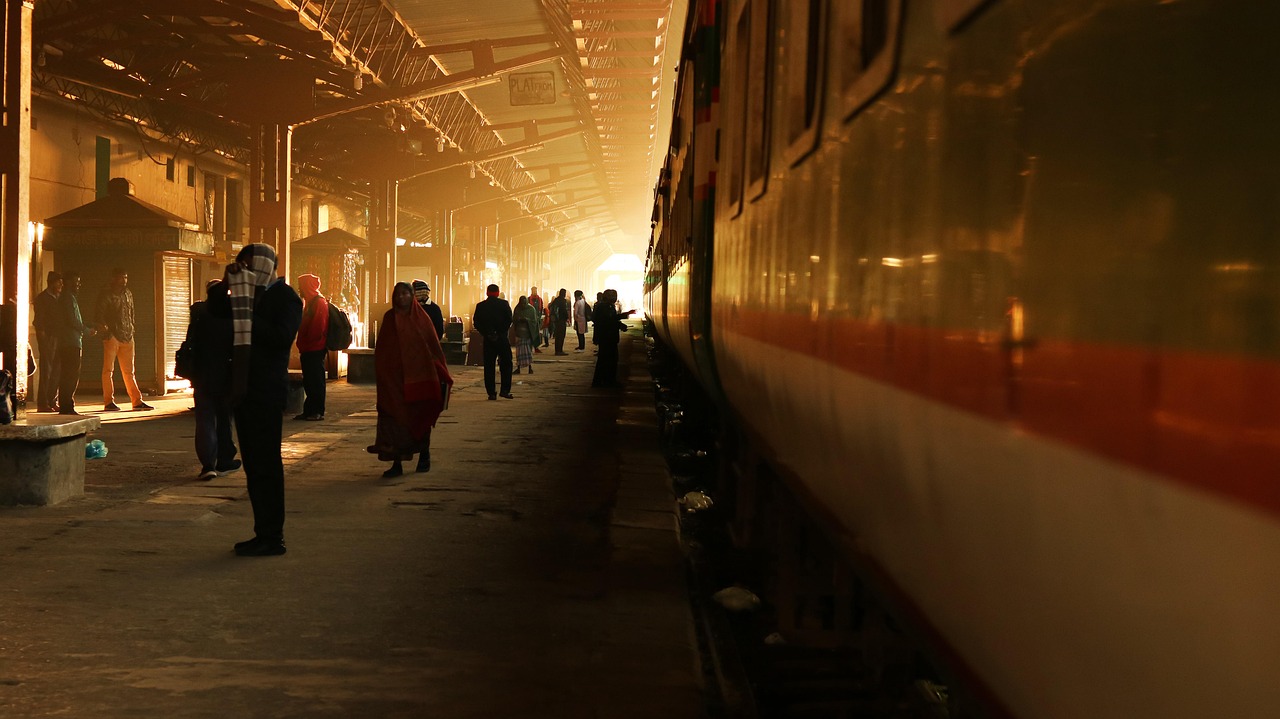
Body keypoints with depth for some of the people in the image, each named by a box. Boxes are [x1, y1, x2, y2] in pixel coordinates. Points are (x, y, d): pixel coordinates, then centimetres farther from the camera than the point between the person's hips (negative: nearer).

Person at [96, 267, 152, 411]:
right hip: (112, 336, -6)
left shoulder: (128, 293, 15)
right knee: (108, 369, -3)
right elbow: (98, 312, -10)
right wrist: (103, 326, -24)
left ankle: (137, 401, 11)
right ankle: (108, 402, -1)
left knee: (129, 371, 10)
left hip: (127, 336, 6)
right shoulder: (106, 294, -4)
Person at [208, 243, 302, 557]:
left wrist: (248, 320, -18)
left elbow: (283, 336, -20)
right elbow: (215, 308, 16)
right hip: (244, 390, 9)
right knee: (254, 464, 11)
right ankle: (264, 533, 18)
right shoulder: (250, 296, 19)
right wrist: (228, 282, 2)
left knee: (265, 464, -8)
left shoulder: (285, 297, -7)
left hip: (267, 392, -9)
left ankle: (272, 537, -5)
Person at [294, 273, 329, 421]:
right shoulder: (311, 302, 19)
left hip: (315, 350, -10)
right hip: (308, 349, 10)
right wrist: (302, 346, 14)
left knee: (315, 381, -6)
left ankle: (318, 412, -3)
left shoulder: (319, 302, -12)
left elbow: (318, 327, -20)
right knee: (309, 381, 11)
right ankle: (309, 411, 14)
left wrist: (304, 346, -18)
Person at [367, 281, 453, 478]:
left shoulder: (421, 317, 1)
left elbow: (434, 345, 2)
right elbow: (380, 350, 7)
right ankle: (397, 463, -2)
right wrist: (382, 376, 1)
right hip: (394, 378, 1)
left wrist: (442, 373, -2)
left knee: (421, 417, 9)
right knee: (396, 419, -3)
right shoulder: (389, 318, 5)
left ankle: (424, 454, 29)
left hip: (419, 377, -1)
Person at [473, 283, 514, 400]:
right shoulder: (504, 304, -2)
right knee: (506, 364, 8)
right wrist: (502, 332, 1)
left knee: (489, 366, 5)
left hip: (488, 339, 2)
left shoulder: (480, 306, 3)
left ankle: (491, 393, 2)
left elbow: (476, 322, 1)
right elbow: (509, 320, -7)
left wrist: (485, 333, 5)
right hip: (502, 338, -2)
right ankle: (505, 390, -1)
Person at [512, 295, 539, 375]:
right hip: (519, 332, 2)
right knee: (519, 350, -1)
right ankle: (518, 367, 2)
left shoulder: (531, 309, -2)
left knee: (528, 350, -2)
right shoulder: (517, 309, 4)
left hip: (528, 332, -2)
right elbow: (513, 319, 4)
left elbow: (534, 320, -3)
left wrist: (527, 320, -20)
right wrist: (519, 319, -17)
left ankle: (530, 367, 2)